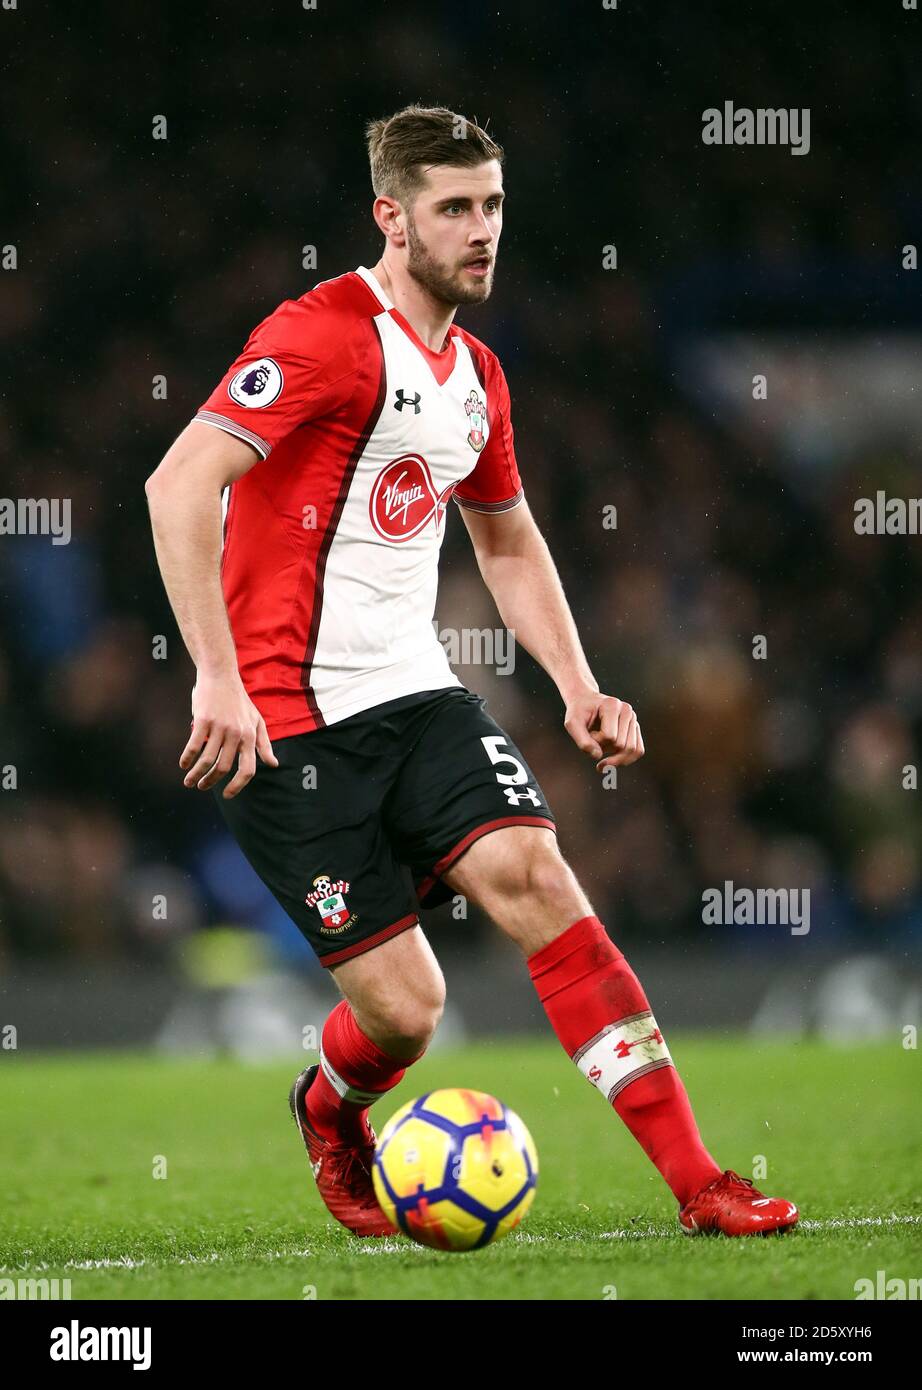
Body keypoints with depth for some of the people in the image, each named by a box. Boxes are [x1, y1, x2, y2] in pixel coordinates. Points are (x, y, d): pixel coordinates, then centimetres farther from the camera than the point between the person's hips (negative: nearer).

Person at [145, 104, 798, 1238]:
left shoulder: (474, 376, 13)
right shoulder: (327, 336, -13)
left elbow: (508, 545, 29)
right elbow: (178, 485, -22)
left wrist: (577, 688, 15)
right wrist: (220, 682, -28)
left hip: (413, 696, 6)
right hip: (285, 725, -6)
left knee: (533, 874, -18)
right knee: (405, 1009, -9)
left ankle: (697, 1182, -18)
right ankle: (331, 1112, 29)